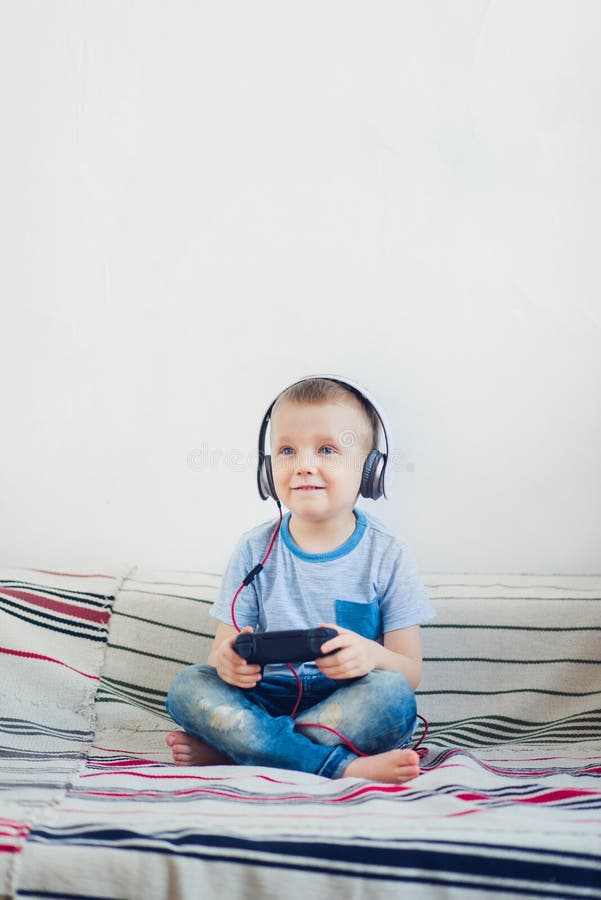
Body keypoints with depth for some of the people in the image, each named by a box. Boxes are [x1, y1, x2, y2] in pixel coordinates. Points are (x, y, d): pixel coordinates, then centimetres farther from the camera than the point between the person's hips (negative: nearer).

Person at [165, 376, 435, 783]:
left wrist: (373, 656, -28)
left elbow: (411, 673, -4)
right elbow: (224, 646, 4)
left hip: (347, 711, -2)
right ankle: (341, 765, -32)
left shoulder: (387, 555, -1)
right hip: (266, 700, 2)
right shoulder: (255, 550, 5)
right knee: (187, 685, -22)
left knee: (391, 692, -32)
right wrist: (227, 660, -23)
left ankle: (223, 751, -24)